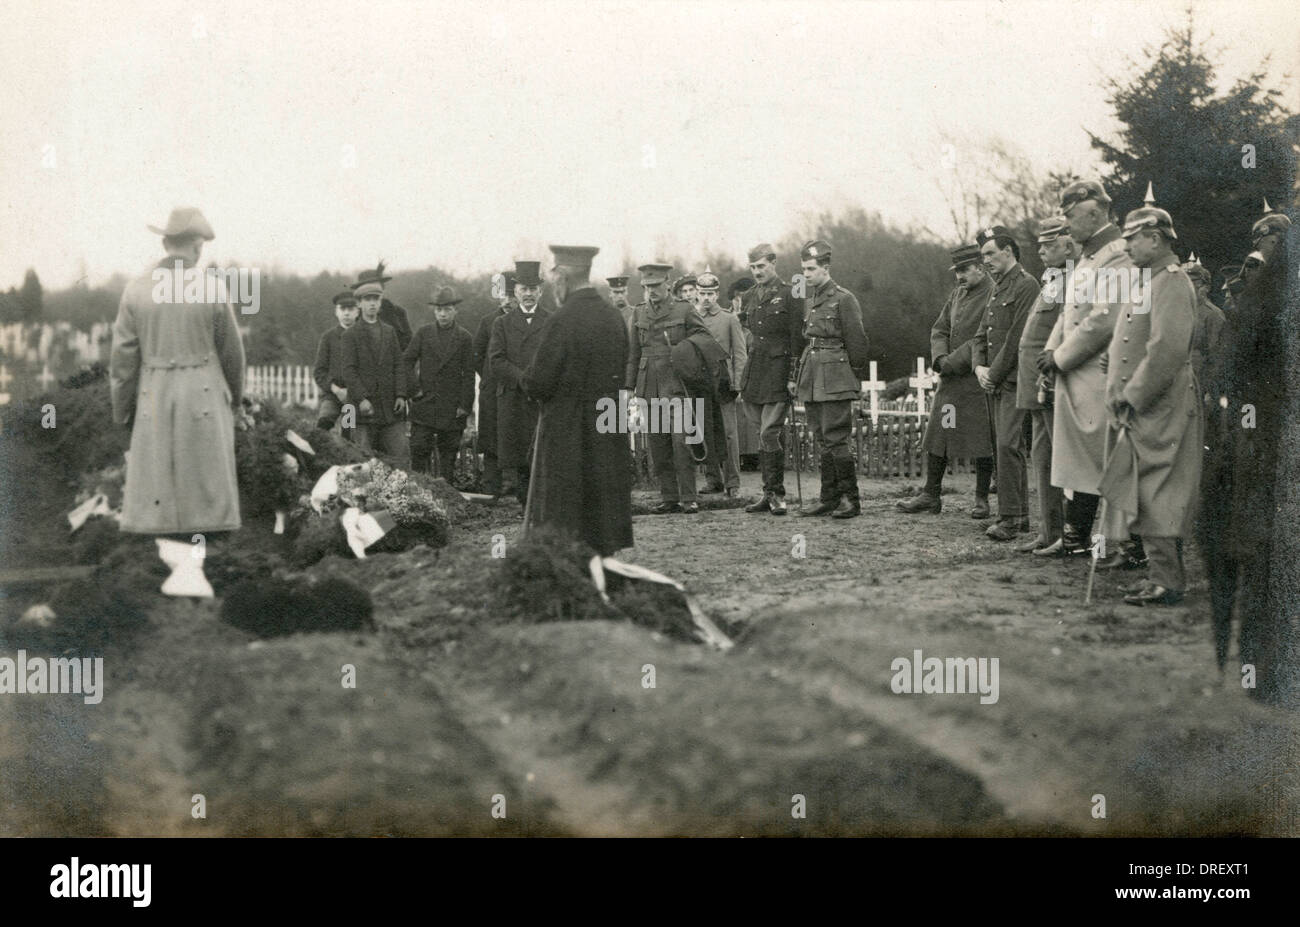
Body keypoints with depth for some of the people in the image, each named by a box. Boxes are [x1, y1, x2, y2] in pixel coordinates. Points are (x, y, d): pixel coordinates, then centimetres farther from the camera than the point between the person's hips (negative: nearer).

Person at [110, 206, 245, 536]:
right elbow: (231, 352, 3)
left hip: (154, 400, 2)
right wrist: (235, 396, 20)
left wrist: (122, 411, 8)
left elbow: (123, 358, -1)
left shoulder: (136, 290, -2)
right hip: (204, 397, -2)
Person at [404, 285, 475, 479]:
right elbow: (406, 361, 8)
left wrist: (465, 405, -5)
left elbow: (468, 375, 2)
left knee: (448, 453, 5)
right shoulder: (424, 333, 6)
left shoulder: (465, 338, 3)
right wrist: (413, 387, -3)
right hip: (425, 403, 0)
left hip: (452, 409, 0)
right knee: (419, 451, -5)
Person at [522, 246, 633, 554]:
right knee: (602, 514, 13)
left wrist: (528, 376, 5)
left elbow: (538, 384, -16)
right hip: (608, 435, 7)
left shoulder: (562, 321, -18)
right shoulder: (614, 317, 5)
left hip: (568, 437, -7)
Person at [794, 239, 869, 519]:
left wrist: (856, 378, -4)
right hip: (812, 384, 7)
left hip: (835, 381, -7)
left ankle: (851, 500, -5)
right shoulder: (810, 302, 16)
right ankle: (829, 498, 13)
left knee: (836, 438, -10)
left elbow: (856, 342, -6)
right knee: (822, 441, 9)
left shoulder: (844, 299, -7)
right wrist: (796, 378, 15)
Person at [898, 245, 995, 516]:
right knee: (936, 434, 9)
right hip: (951, 380, 7)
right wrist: (940, 358, -4)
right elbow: (939, 329, 15)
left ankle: (982, 500, 11)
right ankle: (930, 496, 17)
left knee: (981, 442, 0)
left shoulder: (994, 295, -11)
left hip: (977, 381, -7)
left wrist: (953, 361, -17)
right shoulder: (957, 293, 14)